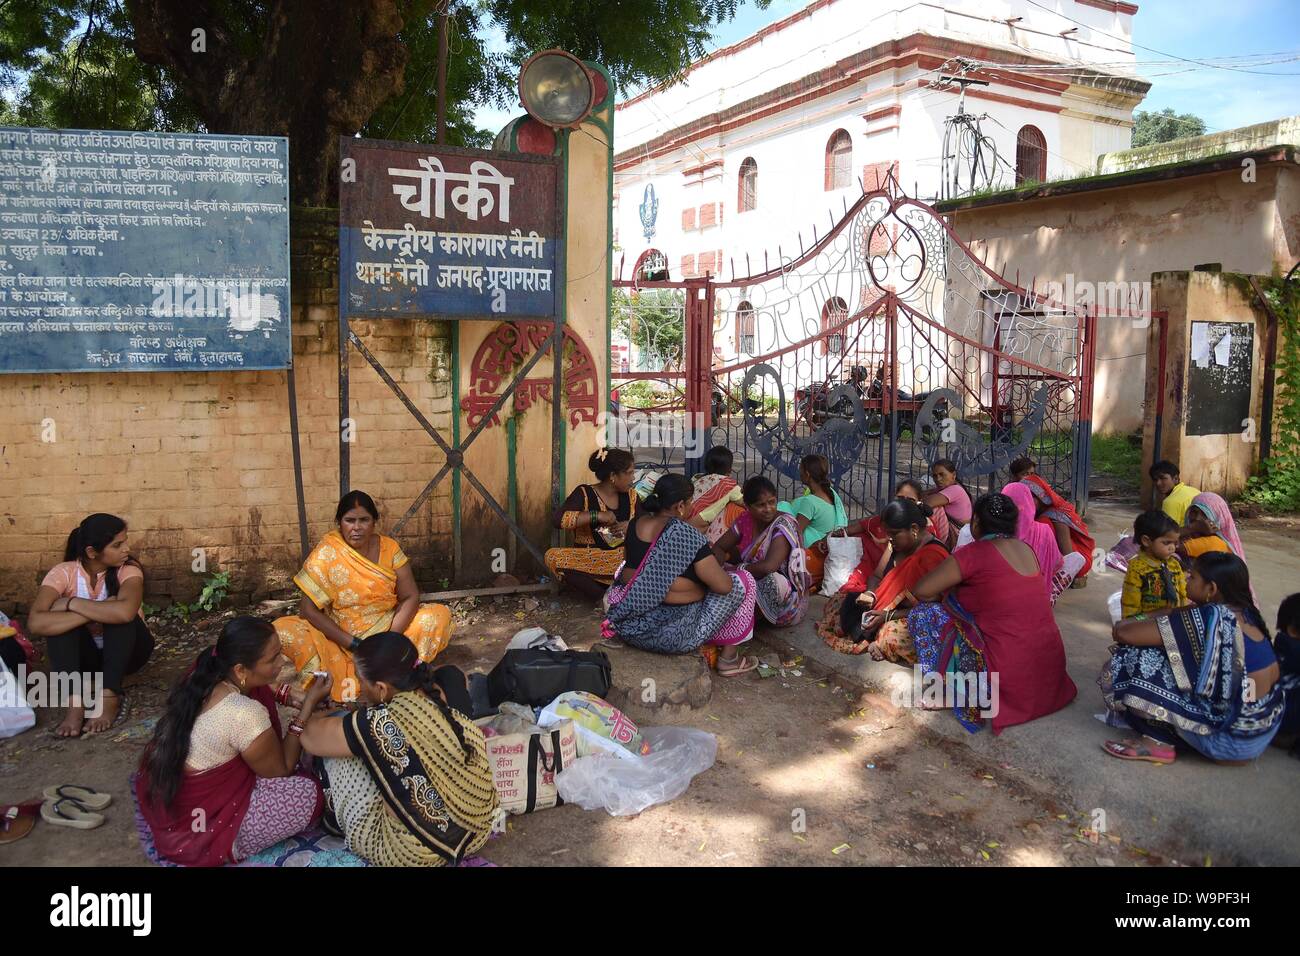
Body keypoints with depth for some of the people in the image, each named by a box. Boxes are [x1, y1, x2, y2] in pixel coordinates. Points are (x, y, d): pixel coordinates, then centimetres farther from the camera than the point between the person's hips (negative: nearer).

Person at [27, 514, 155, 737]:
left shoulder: (128, 569, -19)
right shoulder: (64, 572, -16)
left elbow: (125, 611, -42)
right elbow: (35, 622, -33)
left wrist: (73, 604, -31)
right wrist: (98, 613, -36)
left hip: (126, 650, -1)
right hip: (86, 653, 1)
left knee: (121, 615, -31)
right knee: (59, 621, -27)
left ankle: (109, 699, -32)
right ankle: (74, 701, -33)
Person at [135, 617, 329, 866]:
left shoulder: (207, 672, -9)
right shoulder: (245, 715, -32)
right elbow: (281, 770, -13)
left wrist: (291, 695, 3)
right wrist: (308, 707, -11)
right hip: (191, 827, -8)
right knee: (309, 793, -10)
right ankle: (223, 845, 4)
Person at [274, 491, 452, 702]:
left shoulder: (389, 548, -6)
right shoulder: (326, 554, -14)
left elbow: (410, 597, -8)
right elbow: (308, 609, -16)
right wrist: (354, 644, -23)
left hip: (388, 629, 2)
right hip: (339, 636, -2)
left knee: (441, 614, -18)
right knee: (283, 630, -27)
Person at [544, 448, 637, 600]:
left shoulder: (630, 496, 7)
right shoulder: (584, 494, -5)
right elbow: (558, 519, -20)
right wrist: (597, 515, -25)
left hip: (622, 559, 2)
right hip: (588, 562, -2)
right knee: (553, 557, -31)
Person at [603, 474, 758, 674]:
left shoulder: (636, 523, 2)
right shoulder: (686, 535, -19)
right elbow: (724, 586, -17)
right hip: (669, 636, -7)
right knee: (742, 581, 6)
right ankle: (728, 658, 16)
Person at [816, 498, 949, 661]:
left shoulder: (934, 555, -24)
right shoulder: (897, 543, 2)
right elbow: (877, 576, 8)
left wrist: (888, 616, -28)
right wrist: (870, 594, -15)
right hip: (886, 603, 7)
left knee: (892, 638, -37)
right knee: (836, 603, -4)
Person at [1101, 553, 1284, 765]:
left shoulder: (1209, 619, -22)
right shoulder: (1241, 611, 2)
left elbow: (1124, 633, -21)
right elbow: (1181, 613, 18)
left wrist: (1123, 627, 2)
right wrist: (1140, 620, 5)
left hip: (1233, 738, -9)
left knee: (1139, 660, -10)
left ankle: (1158, 742, -1)